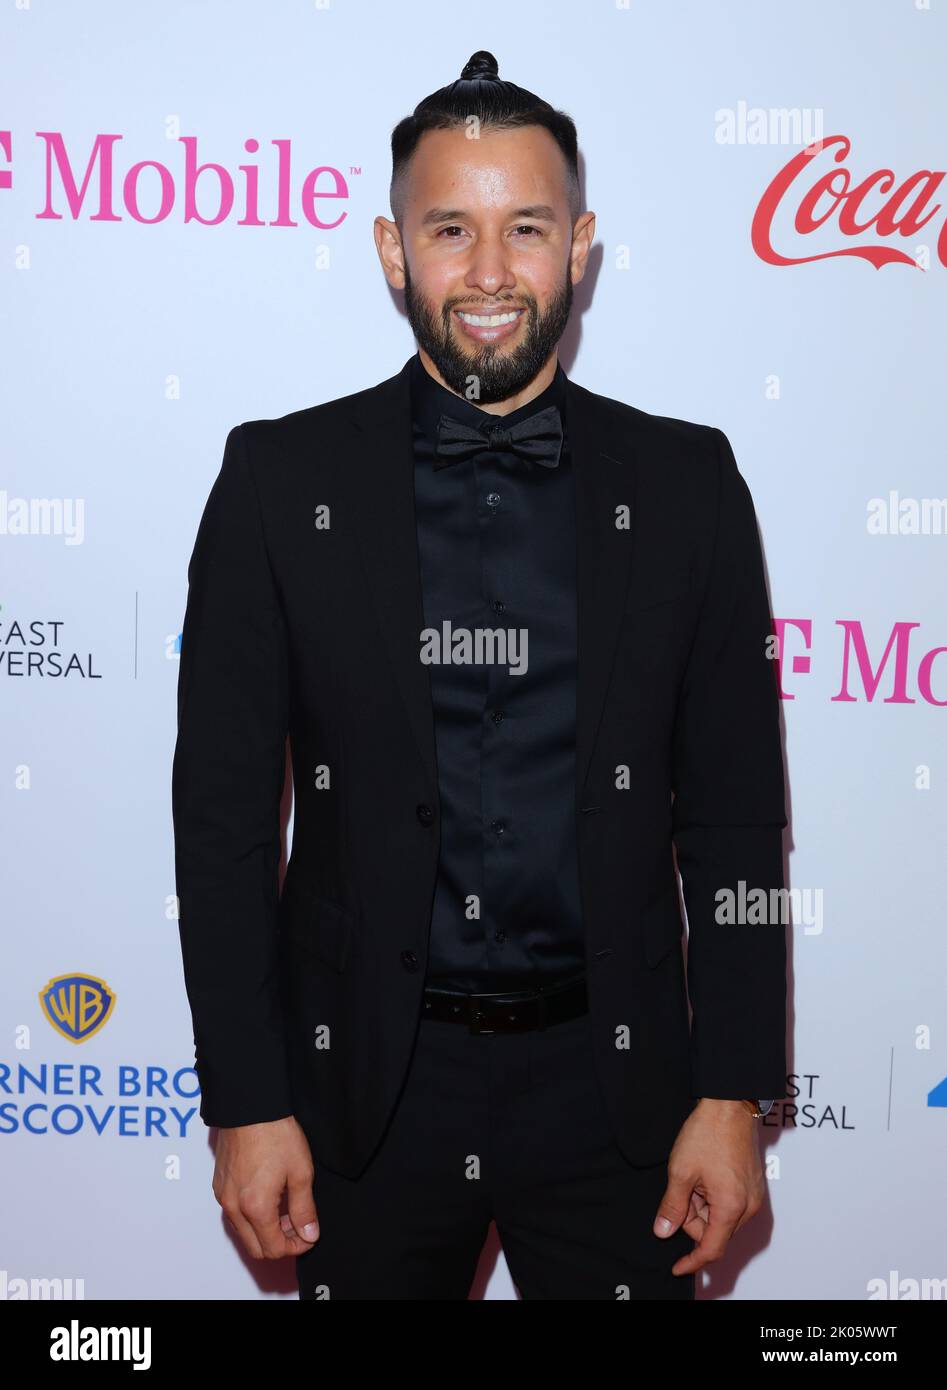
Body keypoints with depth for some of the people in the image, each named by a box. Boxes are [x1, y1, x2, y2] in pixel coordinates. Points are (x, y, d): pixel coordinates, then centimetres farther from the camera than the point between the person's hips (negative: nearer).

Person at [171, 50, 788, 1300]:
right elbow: (223, 808, -3)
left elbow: (734, 816, 1)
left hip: (610, 1076, 1)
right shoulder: (282, 480, -3)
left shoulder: (685, 485, -1)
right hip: (365, 1079, 0)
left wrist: (736, 1097, -2)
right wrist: (245, 1103, -5)